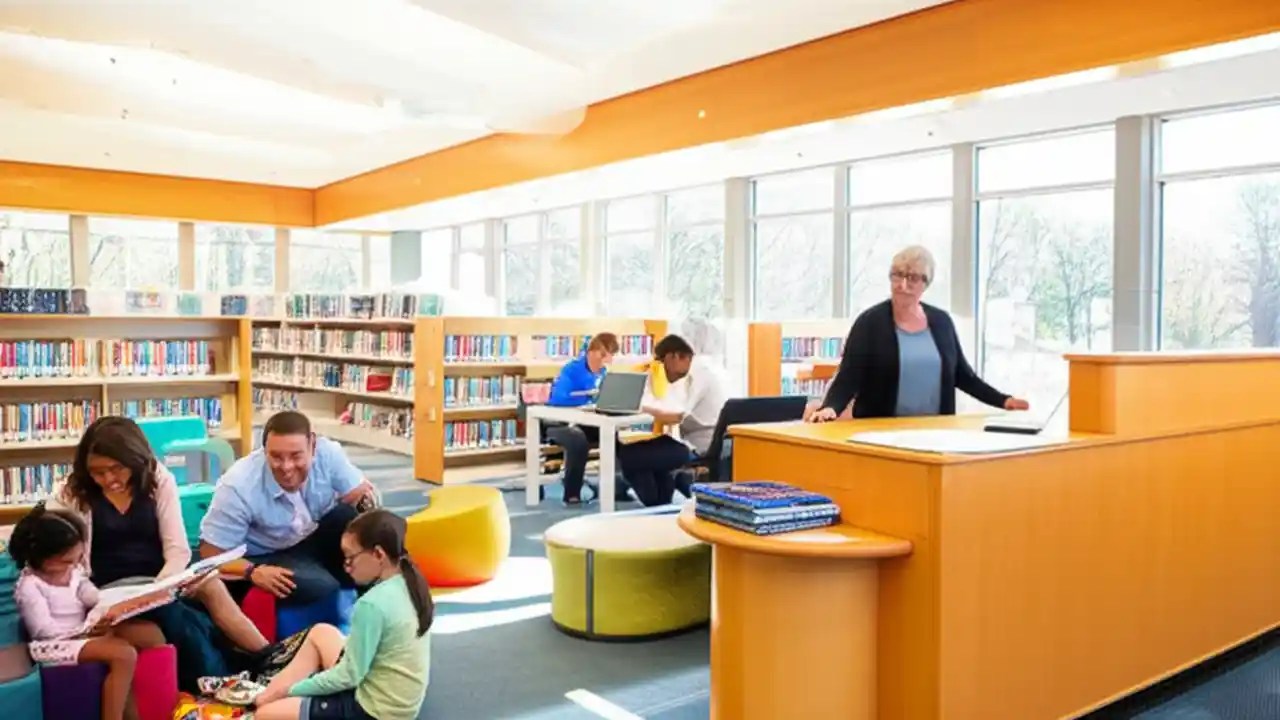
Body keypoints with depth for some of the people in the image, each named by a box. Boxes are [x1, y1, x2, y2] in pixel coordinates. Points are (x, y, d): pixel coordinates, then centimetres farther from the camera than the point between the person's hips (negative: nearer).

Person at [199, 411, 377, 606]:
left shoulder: (328, 453, -23)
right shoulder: (237, 487, -28)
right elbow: (211, 554, -21)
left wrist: (366, 498, -31)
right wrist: (253, 572, -35)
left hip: (315, 540, 4)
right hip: (265, 557, -4)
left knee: (349, 514, -29)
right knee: (319, 586, -34)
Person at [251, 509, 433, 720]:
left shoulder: (373, 604, -26)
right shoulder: (407, 585, 0)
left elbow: (349, 676, -19)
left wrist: (291, 689, -6)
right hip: (396, 697, 9)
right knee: (321, 632, 24)